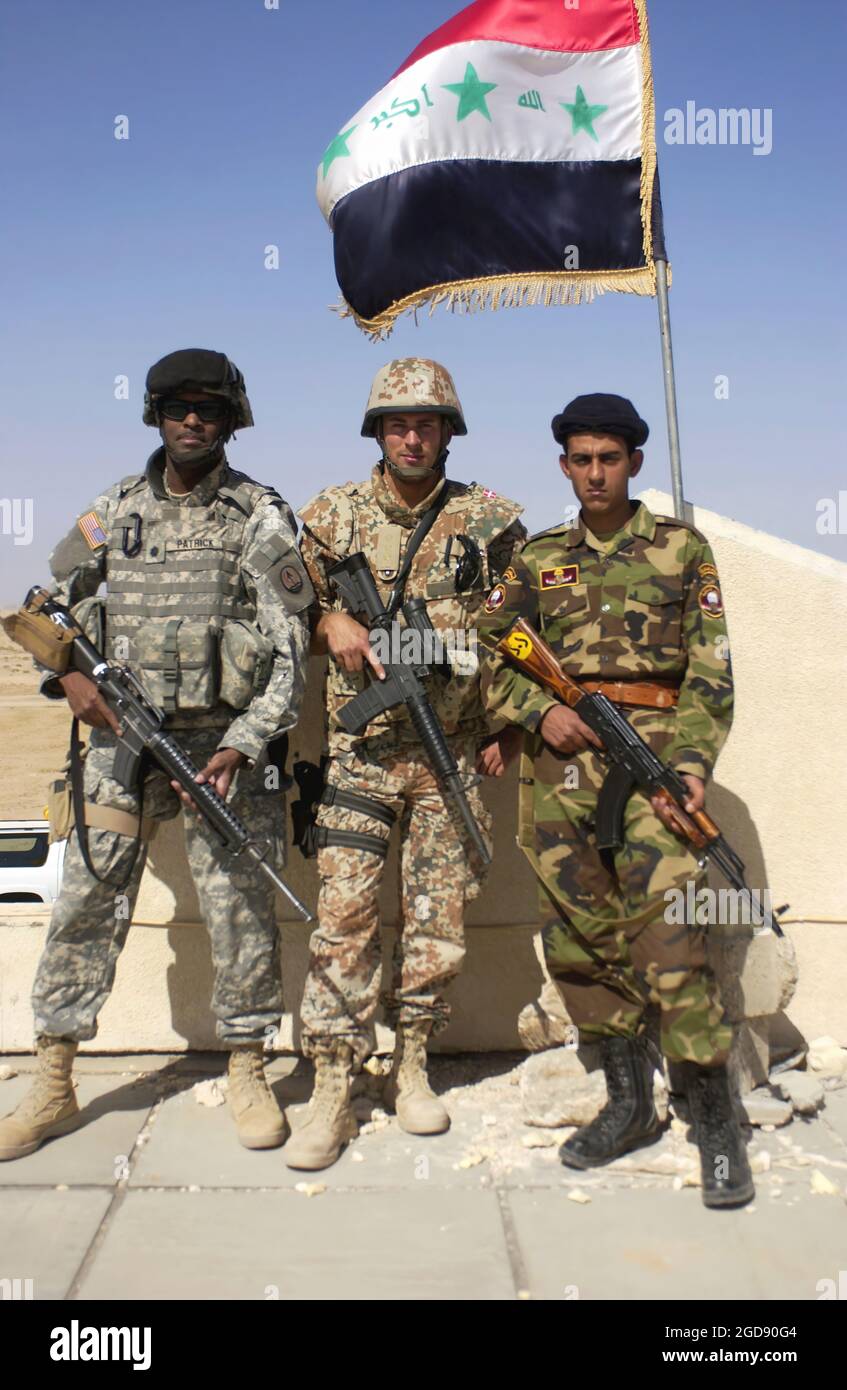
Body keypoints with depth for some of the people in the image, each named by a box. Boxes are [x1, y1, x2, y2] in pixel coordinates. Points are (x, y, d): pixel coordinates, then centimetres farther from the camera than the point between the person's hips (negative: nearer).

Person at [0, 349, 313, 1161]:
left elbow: (289, 645, -5)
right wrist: (70, 676, 1)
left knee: (239, 909, 1)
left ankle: (247, 1075, 19)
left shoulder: (259, 516, -1)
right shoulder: (115, 510, 10)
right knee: (86, 903, 4)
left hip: (223, 740, -3)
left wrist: (242, 745, -14)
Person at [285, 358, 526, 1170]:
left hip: (455, 748, 1)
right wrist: (332, 622, -8)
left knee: (438, 916, 6)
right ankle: (332, 1091, 3)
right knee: (344, 911, -6)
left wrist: (508, 728, 4)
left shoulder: (491, 521, 4)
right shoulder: (333, 515, 5)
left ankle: (411, 1065, 24)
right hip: (362, 745, 0)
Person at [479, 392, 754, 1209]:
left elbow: (709, 669, 3)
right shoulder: (538, 560, 16)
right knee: (576, 940, 6)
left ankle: (717, 1119, 0)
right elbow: (489, 656, 14)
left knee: (666, 935, -13)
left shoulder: (682, 548, 9)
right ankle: (629, 1103, 21)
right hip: (561, 760, 4)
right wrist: (539, 711, -4)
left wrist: (692, 759, -11)